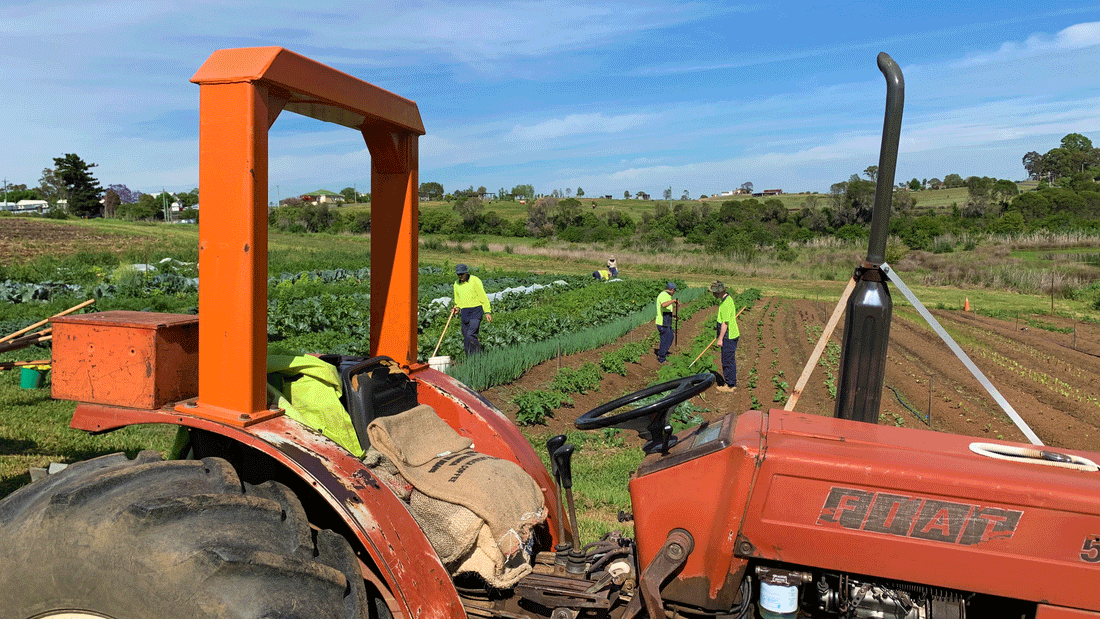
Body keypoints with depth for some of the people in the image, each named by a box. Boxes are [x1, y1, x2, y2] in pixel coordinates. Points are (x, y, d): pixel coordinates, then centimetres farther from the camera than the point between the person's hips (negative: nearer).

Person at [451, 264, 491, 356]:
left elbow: (483, 297, -7)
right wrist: (457, 308, 3)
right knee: (466, 339, 4)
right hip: (465, 313, 6)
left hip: (476, 311, -6)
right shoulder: (457, 284, 11)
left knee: (471, 335, -20)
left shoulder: (475, 280, -8)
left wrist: (487, 312, -10)